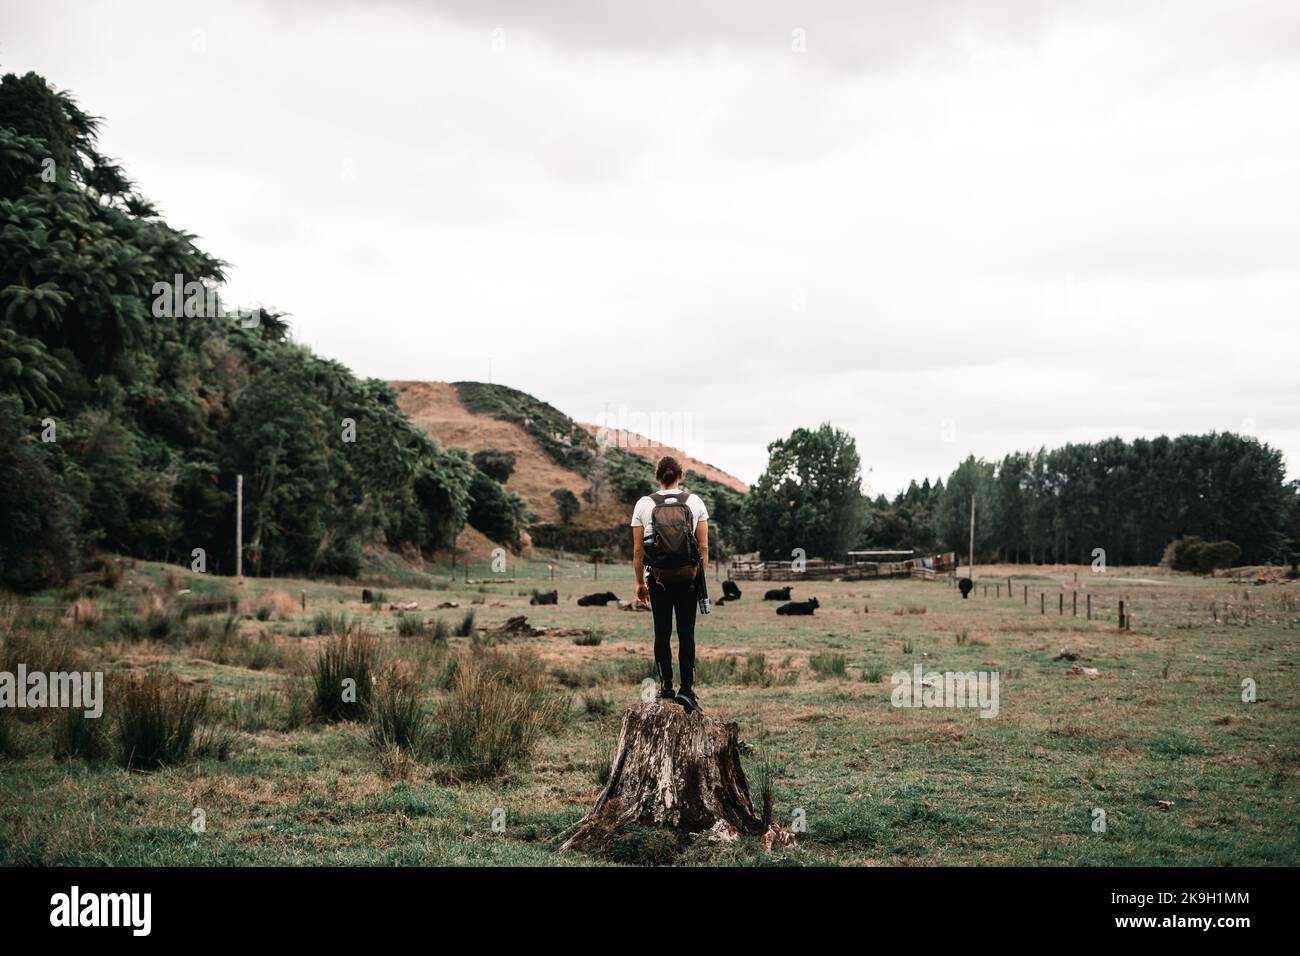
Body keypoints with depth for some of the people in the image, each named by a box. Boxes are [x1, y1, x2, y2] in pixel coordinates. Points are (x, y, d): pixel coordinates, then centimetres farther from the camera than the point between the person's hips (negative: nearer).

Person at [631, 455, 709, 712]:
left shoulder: (644, 505, -2)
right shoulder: (695, 502, 0)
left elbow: (637, 551, 0)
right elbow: (704, 547, 0)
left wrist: (640, 582, 9)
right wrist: (702, 577, 10)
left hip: (658, 577, 0)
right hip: (688, 576, 0)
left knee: (662, 632, 9)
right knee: (686, 632, 3)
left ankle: (666, 687, 11)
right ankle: (686, 688, -7)